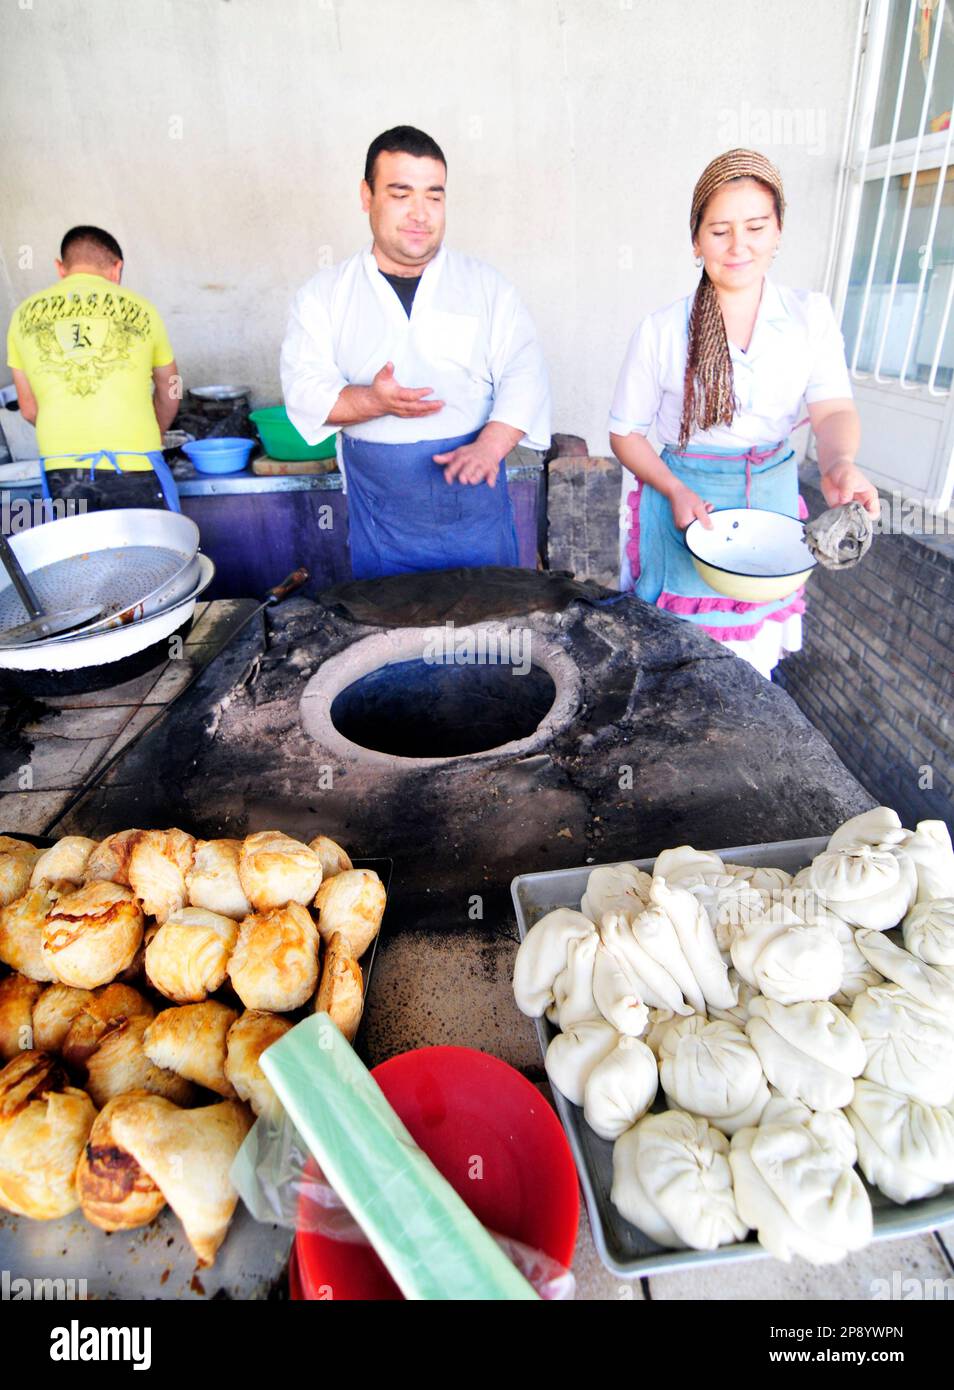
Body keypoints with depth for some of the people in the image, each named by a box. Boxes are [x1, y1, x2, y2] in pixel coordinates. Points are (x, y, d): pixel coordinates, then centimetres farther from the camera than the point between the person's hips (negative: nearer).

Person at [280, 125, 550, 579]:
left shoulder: (486, 286, 6)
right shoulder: (325, 294, 6)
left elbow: (524, 376, -2)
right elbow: (304, 388, -1)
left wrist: (490, 445, -20)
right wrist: (373, 401, -21)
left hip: (477, 511, 1)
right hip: (379, 520, 0)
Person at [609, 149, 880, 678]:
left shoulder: (810, 315, 2)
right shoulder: (662, 330, -5)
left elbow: (833, 408, -9)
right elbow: (625, 433, -1)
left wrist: (839, 463, -33)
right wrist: (675, 491, -17)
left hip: (773, 502, 3)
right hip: (686, 502, -2)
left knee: (757, 657, 12)